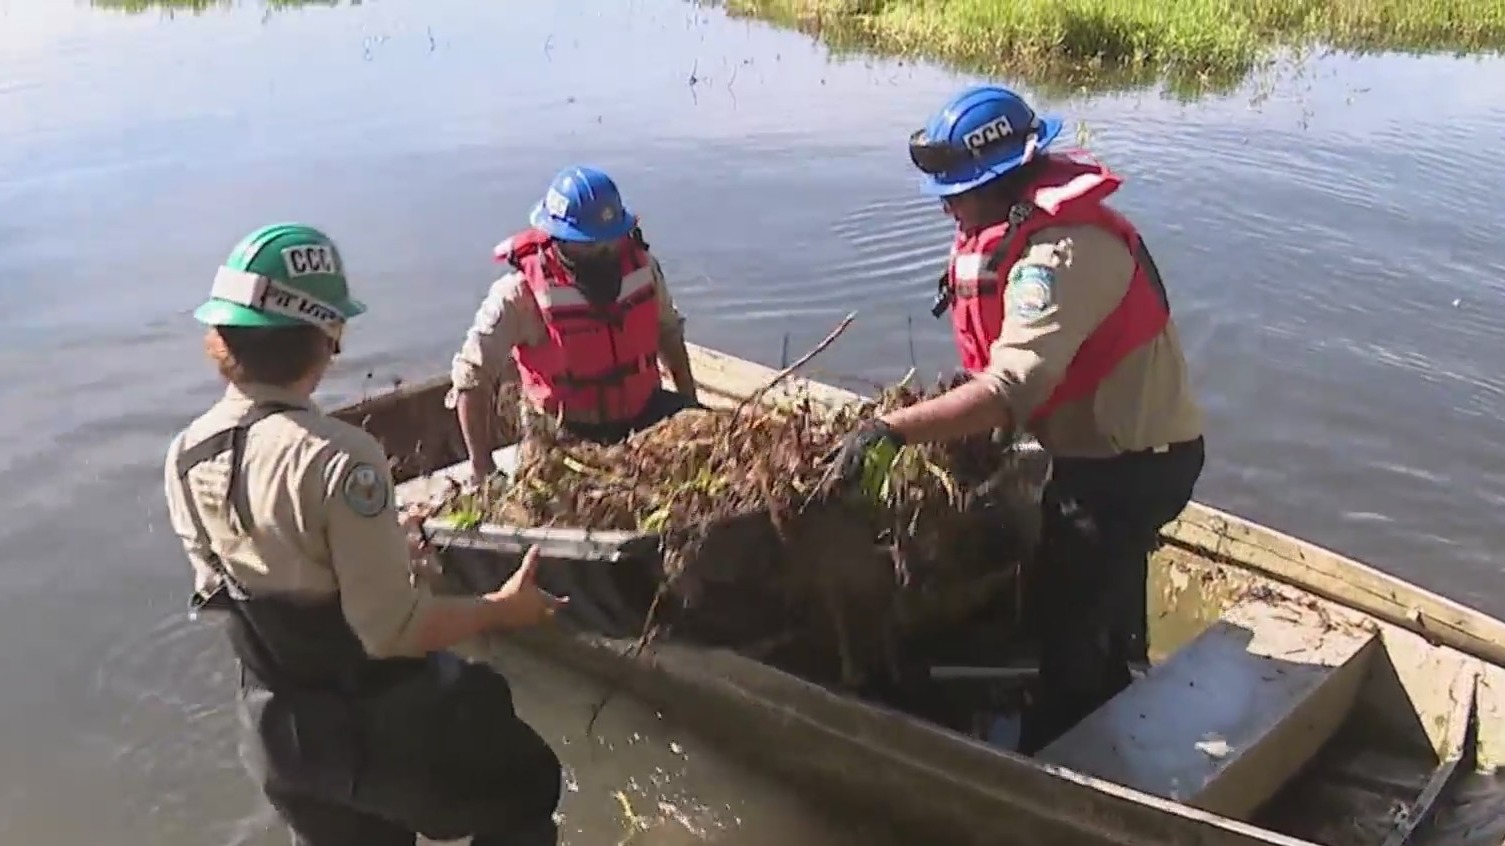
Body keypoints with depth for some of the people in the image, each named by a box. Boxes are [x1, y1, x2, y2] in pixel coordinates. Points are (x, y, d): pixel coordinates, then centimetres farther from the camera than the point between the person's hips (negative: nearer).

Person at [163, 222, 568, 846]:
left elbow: (223, 582, 7)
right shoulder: (336, 458, -31)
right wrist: (501, 609, -11)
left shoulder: (185, 456, -7)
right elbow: (392, 630, -27)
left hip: (278, 731, 7)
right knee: (525, 787, 19)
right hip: (383, 724, -7)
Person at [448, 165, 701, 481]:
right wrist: (483, 471, -17)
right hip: (569, 436, -5)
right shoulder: (521, 293, -19)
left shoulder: (641, 266, -5)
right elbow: (471, 380, -16)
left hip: (644, 413, 5)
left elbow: (667, 332, 14)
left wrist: (691, 406, 14)